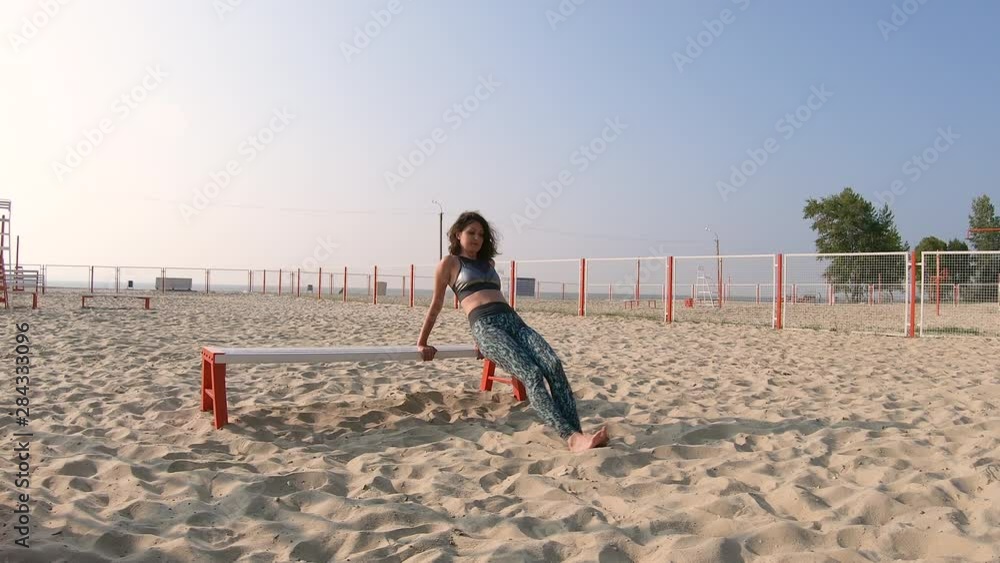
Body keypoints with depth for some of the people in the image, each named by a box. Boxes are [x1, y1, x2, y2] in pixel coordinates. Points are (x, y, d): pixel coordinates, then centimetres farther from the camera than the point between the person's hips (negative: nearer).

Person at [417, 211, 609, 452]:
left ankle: (577, 433, -34)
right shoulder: (450, 263, 13)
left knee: (553, 364, -23)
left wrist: (481, 343, 39)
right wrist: (421, 343, 18)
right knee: (531, 373, -28)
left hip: (513, 320, 6)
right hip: (485, 325, -6)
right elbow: (436, 305, 16)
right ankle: (571, 437, -40)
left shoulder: (488, 263, 31)